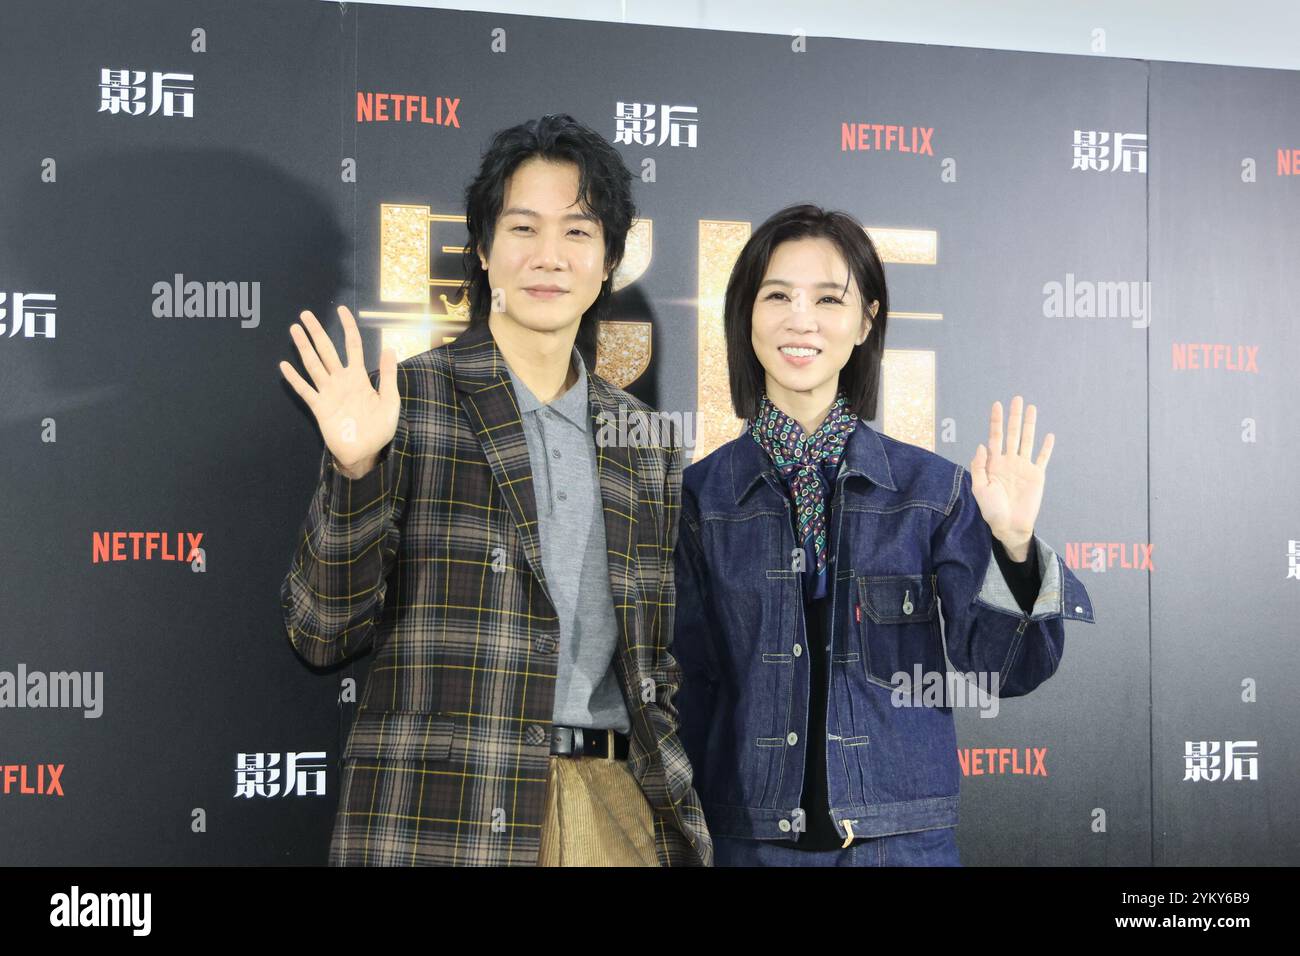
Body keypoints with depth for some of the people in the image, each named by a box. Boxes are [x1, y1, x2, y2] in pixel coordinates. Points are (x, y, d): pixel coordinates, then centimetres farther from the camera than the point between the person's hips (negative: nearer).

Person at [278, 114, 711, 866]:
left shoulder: (644, 441, 10)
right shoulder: (407, 399, -3)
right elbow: (325, 633, -6)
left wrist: (685, 822, 7)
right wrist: (355, 469, -19)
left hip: (620, 808, 4)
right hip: (444, 822, -3)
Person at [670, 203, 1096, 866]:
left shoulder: (934, 488, -3)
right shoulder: (700, 494, -3)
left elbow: (999, 669, -4)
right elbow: (691, 687, 2)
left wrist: (1012, 545, -18)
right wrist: (683, 834, -1)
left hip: (905, 837, 0)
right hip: (748, 836, 0)